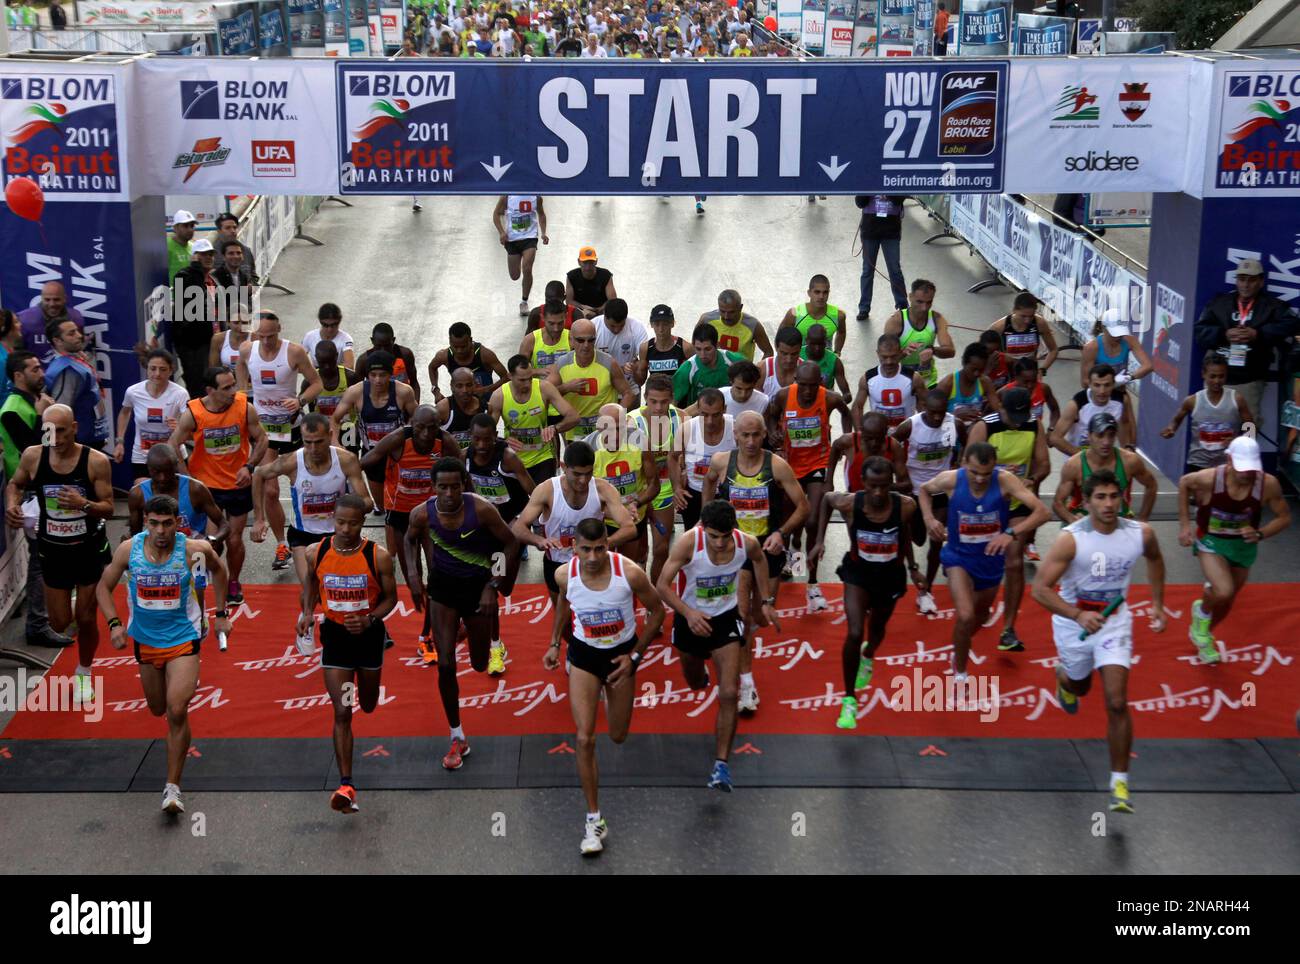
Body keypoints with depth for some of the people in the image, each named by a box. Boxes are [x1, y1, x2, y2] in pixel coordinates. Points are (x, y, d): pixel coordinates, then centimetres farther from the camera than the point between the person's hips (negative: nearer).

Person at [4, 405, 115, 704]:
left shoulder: (96, 461, -17)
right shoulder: (33, 456, -11)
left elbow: (108, 508, -13)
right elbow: (15, 484, 8)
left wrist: (84, 504, -34)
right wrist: (11, 505, -14)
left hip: (90, 549, -2)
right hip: (53, 552, 2)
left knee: (86, 619, 4)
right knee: (60, 623, 6)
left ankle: (83, 674, 30)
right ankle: (71, 603, 45)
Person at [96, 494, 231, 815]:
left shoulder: (193, 550, -17)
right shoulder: (128, 550, -13)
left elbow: (218, 569, 6)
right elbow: (103, 587, 2)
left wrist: (221, 614, 6)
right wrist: (114, 624, -12)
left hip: (183, 639, -3)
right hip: (145, 640, 4)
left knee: (177, 711, -18)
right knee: (158, 709, 21)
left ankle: (173, 788, -10)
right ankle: (186, 685, 60)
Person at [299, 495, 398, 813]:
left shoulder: (379, 556, -17)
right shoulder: (315, 553, -12)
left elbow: (390, 598, -5)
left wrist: (369, 620, -22)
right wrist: (307, 613, -7)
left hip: (369, 633, 1)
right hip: (335, 634, -1)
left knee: (368, 706, 22)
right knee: (342, 713, -9)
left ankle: (362, 689, 62)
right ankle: (346, 786, -8)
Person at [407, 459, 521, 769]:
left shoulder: (481, 509, -26)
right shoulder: (422, 513, -19)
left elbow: (511, 544, -13)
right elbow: (411, 539, 6)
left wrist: (495, 587, -16)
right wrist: (414, 578, -4)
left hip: (477, 586, -1)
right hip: (442, 587, 1)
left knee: (479, 664, 15)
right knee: (445, 665, -7)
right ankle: (457, 738, 6)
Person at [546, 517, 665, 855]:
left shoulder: (630, 572, -27)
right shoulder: (565, 575, -20)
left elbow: (656, 610, -10)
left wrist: (635, 656, -11)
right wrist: (555, 643, 7)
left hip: (622, 653, 0)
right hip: (583, 654, 0)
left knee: (618, 736, 17)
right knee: (585, 739, -11)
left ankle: (609, 694, 55)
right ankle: (594, 820, 1)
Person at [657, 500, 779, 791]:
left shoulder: (747, 543, -21)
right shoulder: (688, 542, -30)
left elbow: (758, 559, 5)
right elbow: (662, 585, -25)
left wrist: (767, 601, 5)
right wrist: (688, 613, -39)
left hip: (726, 617, 0)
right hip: (690, 618, 0)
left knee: (729, 694, -12)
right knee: (696, 684, 25)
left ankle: (721, 765, -4)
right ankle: (702, 669, 65)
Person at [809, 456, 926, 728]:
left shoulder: (905, 507, -25)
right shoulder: (848, 504, -27)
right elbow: (826, 498, -2)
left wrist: (913, 568, 5)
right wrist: (820, 540, -6)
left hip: (891, 575, 2)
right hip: (858, 572, -2)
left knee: (877, 628, 25)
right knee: (854, 634, -18)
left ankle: (868, 657, 64)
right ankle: (849, 700, -1)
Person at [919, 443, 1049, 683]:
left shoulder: (1005, 480, -26)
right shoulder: (951, 480, -22)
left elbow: (1042, 512, -30)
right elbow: (925, 490, 2)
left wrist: (1011, 532, -44)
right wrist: (929, 519, -14)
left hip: (992, 559, 2)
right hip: (959, 557, -2)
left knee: (981, 615, 23)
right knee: (966, 616, -21)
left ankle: (959, 648, 56)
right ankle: (959, 673, 3)